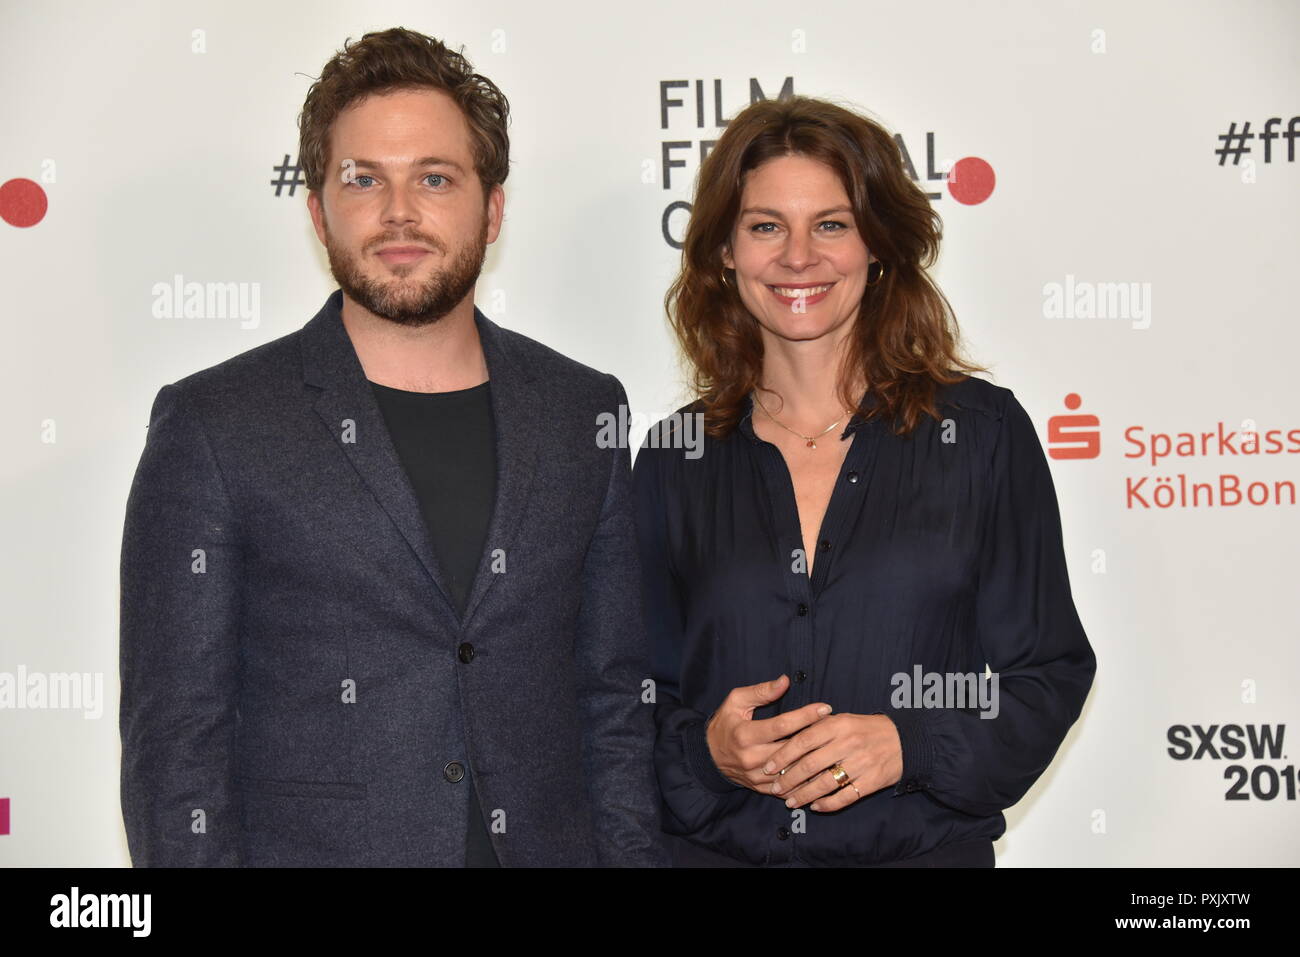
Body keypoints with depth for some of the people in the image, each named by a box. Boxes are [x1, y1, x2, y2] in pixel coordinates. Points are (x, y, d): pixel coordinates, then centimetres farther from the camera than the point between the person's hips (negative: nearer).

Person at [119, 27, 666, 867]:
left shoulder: (584, 412, 4)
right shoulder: (210, 427, -6)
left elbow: (617, 702, 6)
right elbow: (176, 736, -7)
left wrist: (630, 853, -1)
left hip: (546, 840, 3)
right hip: (306, 844, -2)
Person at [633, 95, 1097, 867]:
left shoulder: (983, 432, -3)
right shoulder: (675, 458, 0)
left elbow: (1050, 674, -2)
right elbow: (638, 696, 5)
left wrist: (911, 744, -17)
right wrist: (704, 749, -15)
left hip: (929, 846, -1)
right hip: (717, 846, 1)